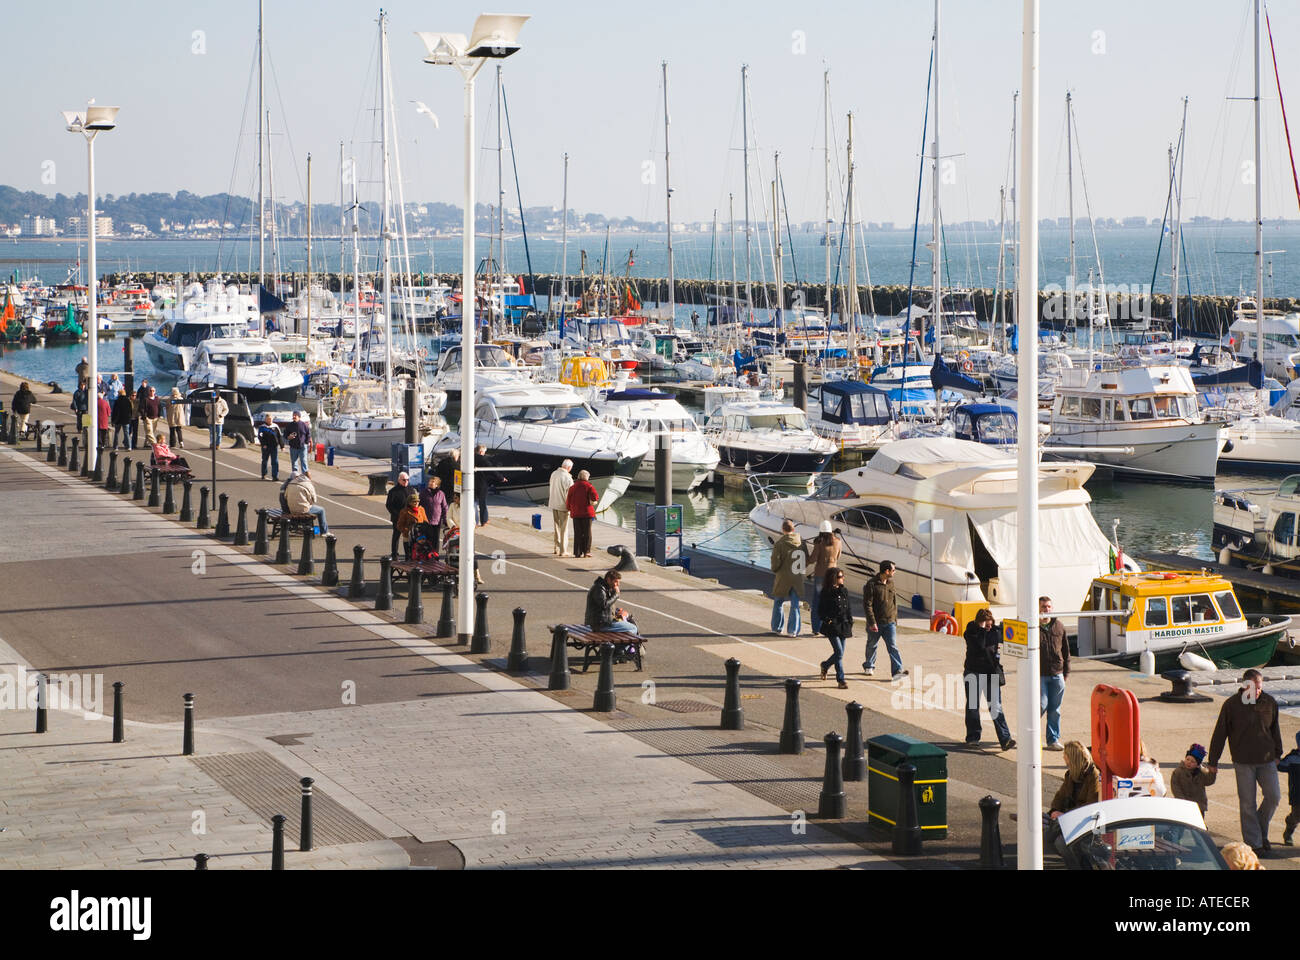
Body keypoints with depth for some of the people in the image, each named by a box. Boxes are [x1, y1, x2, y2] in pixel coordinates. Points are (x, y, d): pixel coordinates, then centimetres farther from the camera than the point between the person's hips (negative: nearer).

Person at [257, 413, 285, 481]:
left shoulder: (275, 426, 8)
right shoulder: (262, 427, 1)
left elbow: (280, 436, 13)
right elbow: (260, 436, -9)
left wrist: (282, 446, 11)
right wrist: (263, 444, -22)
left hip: (274, 446, 1)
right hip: (266, 447, -1)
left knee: (275, 461, -7)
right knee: (265, 461, 11)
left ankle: (275, 476, -8)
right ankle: (263, 475, 26)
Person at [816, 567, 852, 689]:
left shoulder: (844, 591, 9)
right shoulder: (825, 592, -7)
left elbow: (849, 607, 15)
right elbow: (820, 611, -4)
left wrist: (850, 622, 7)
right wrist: (827, 620, -17)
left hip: (843, 626, 6)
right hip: (832, 626, -6)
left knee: (839, 653, 10)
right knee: (839, 652, -13)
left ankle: (825, 665, 40)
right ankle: (841, 680, -8)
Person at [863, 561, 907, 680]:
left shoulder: (891, 583, 7)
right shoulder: (871, 584, -13)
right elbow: (867, 605, -16)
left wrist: (895, 618, 21)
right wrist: (872, 622, -20)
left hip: (890, 622, 4)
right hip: (875, 623, -4)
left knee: (893, 646, -9)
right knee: (872, 645, 15)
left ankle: (897, 671, -18)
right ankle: (869, 666, 37)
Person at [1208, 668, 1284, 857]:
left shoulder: (1269, 703, 2)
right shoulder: (1232, 705, -7)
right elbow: (1219, 734, -2)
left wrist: (1277, 754, 20)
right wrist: (1213, 761, 1)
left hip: (1267, 760, 3)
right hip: (1243, 762, -3)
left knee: (1274, 797, -3)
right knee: (1247, 804, -2)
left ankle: (1261, 831, 21)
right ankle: (1254, 844, 5)